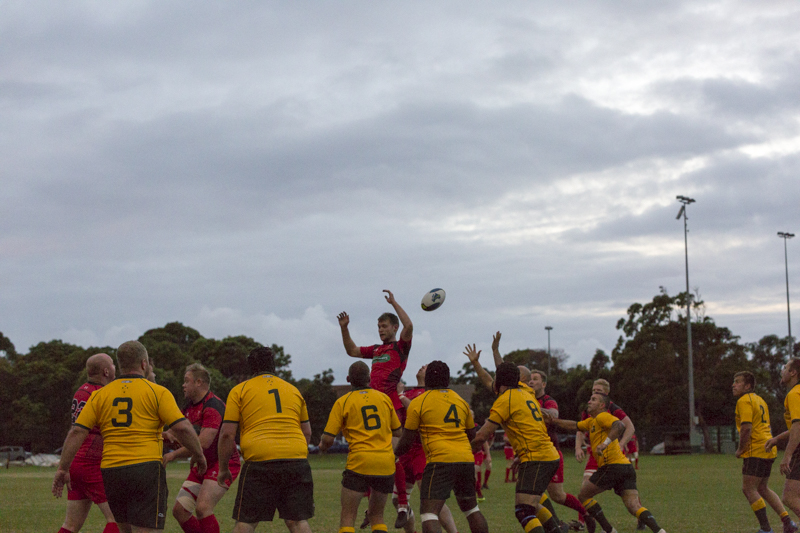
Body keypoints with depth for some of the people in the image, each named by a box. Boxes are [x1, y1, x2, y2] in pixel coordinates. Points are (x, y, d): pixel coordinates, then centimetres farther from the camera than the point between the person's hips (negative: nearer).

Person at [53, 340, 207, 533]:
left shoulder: (100, 395, 9)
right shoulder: (157, 392, -1)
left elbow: (77, 432, 2)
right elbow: (182, 428, -9)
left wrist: (63, 468, 6)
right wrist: (199, 455, 5)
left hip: (110, 472, 5)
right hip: (146, 469, -5)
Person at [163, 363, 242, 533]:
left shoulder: (213, 406, -19)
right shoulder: (189, 407, 11)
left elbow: (203, 443, -26)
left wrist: (174, 455, -20)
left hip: (222, 463, -9)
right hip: (201, 466, 9)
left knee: (203, 508, -25)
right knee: (179, 510, 1)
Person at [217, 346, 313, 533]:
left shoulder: (240, 390, 8)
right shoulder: (293, 390, 20)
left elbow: (227, 434, 3)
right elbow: (307, 432, 24)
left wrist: (223, 468, 12)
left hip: (260, 462, -3)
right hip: (296, 461, 3)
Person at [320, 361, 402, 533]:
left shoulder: (342, 402, 1)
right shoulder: (384, 398, 10)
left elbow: (327, 440, -3)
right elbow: (397, 431, 18)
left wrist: (322, 446, 19)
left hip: (359, 463, -3)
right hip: (386, 463, 4)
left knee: (347, 519, 1)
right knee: (377, 516, 17)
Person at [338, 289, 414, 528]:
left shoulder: (401, 347, 3)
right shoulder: (376, 349, 22)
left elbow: (408, 326, -14)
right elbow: (352, 351, 28)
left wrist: (394, 303, -9)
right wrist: (344, 329, 17)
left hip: (392, 407, -7)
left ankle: (403, 506, -3)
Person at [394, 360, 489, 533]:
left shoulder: (418, 402, 1)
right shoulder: (460, 401, 16)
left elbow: (407, 440, 2)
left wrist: (394, 454, 20)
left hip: (440, 460, -6)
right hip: (466, 459, 6)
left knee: (429, 513, -9)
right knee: (471, 508, 21)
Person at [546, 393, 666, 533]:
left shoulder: (602, 417, -3)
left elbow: (620, 426, -21)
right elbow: (574, 426, 33)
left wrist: (605, 443, -28)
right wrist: (553, 421, 23)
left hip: (612, 466, -8)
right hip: (626, 467, 8)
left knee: (583, 495, 7)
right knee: (634, 506, -5)